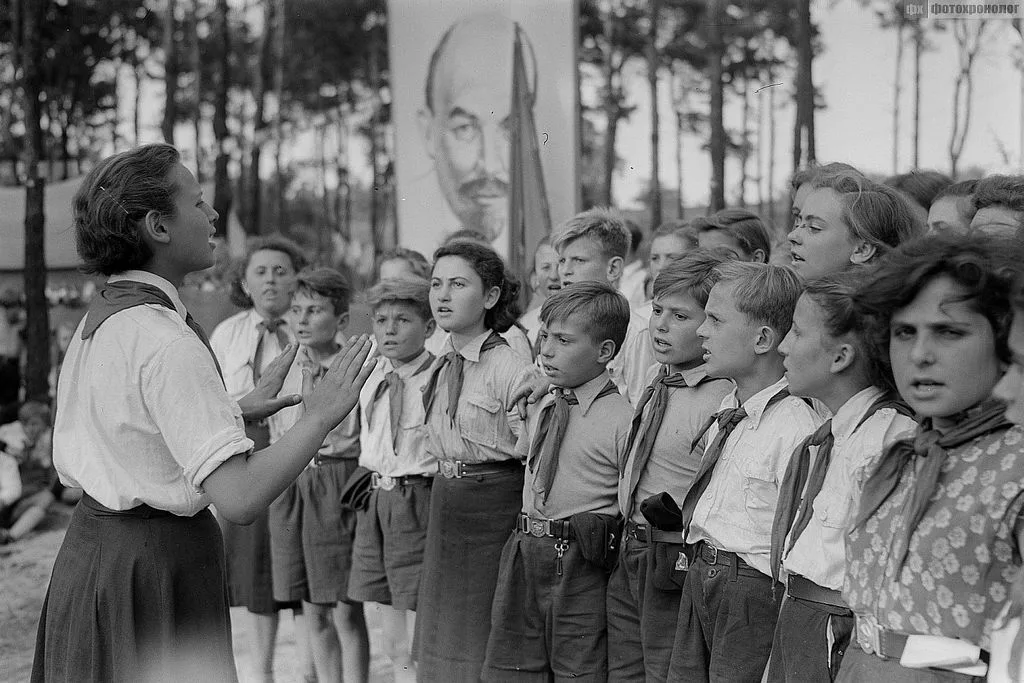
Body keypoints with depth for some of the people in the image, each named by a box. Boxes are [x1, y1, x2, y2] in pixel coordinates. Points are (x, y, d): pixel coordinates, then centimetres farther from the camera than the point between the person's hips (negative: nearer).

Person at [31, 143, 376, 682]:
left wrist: (236, 410, 16)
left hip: (90, 542, 10)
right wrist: (320, 415, -17)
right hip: (158, 563, -10)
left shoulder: (97, 317, 7)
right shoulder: (166, 342, -23)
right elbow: (240, 499, -29)